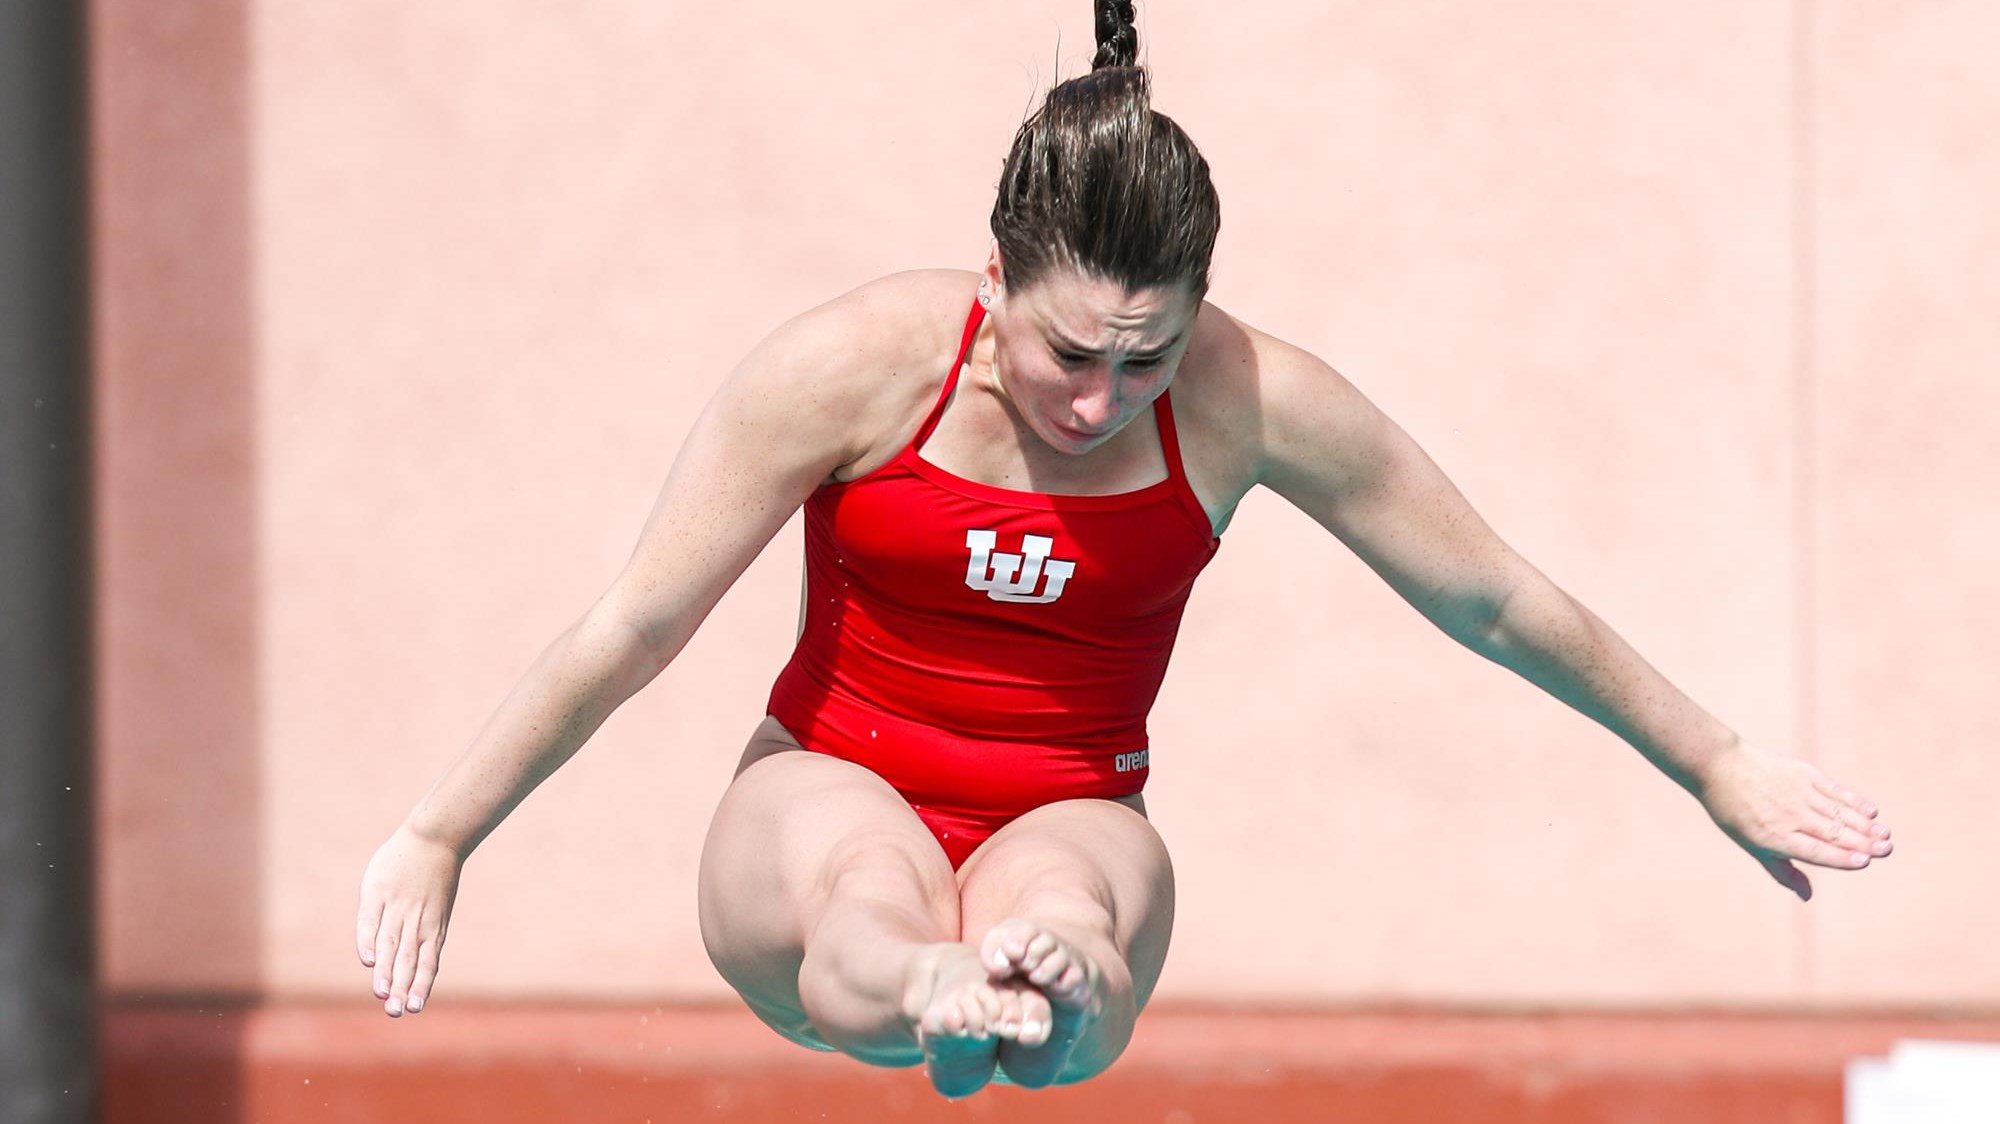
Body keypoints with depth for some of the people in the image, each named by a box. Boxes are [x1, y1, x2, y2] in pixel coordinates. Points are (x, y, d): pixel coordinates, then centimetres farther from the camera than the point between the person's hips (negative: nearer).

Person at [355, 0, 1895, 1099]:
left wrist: (1718, 767, 12)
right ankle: (927, 993, -72)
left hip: (1069, 826, 3)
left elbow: (1499, 604, 3)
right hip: (829, 793, -3)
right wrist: (436, 838, -3)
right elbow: (632, 628, -6)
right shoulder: (858, 368, -14)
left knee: (1063, 913, -39)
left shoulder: (1249, 403, -10)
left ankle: (1041, 982, -69)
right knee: (871, 913, -43)